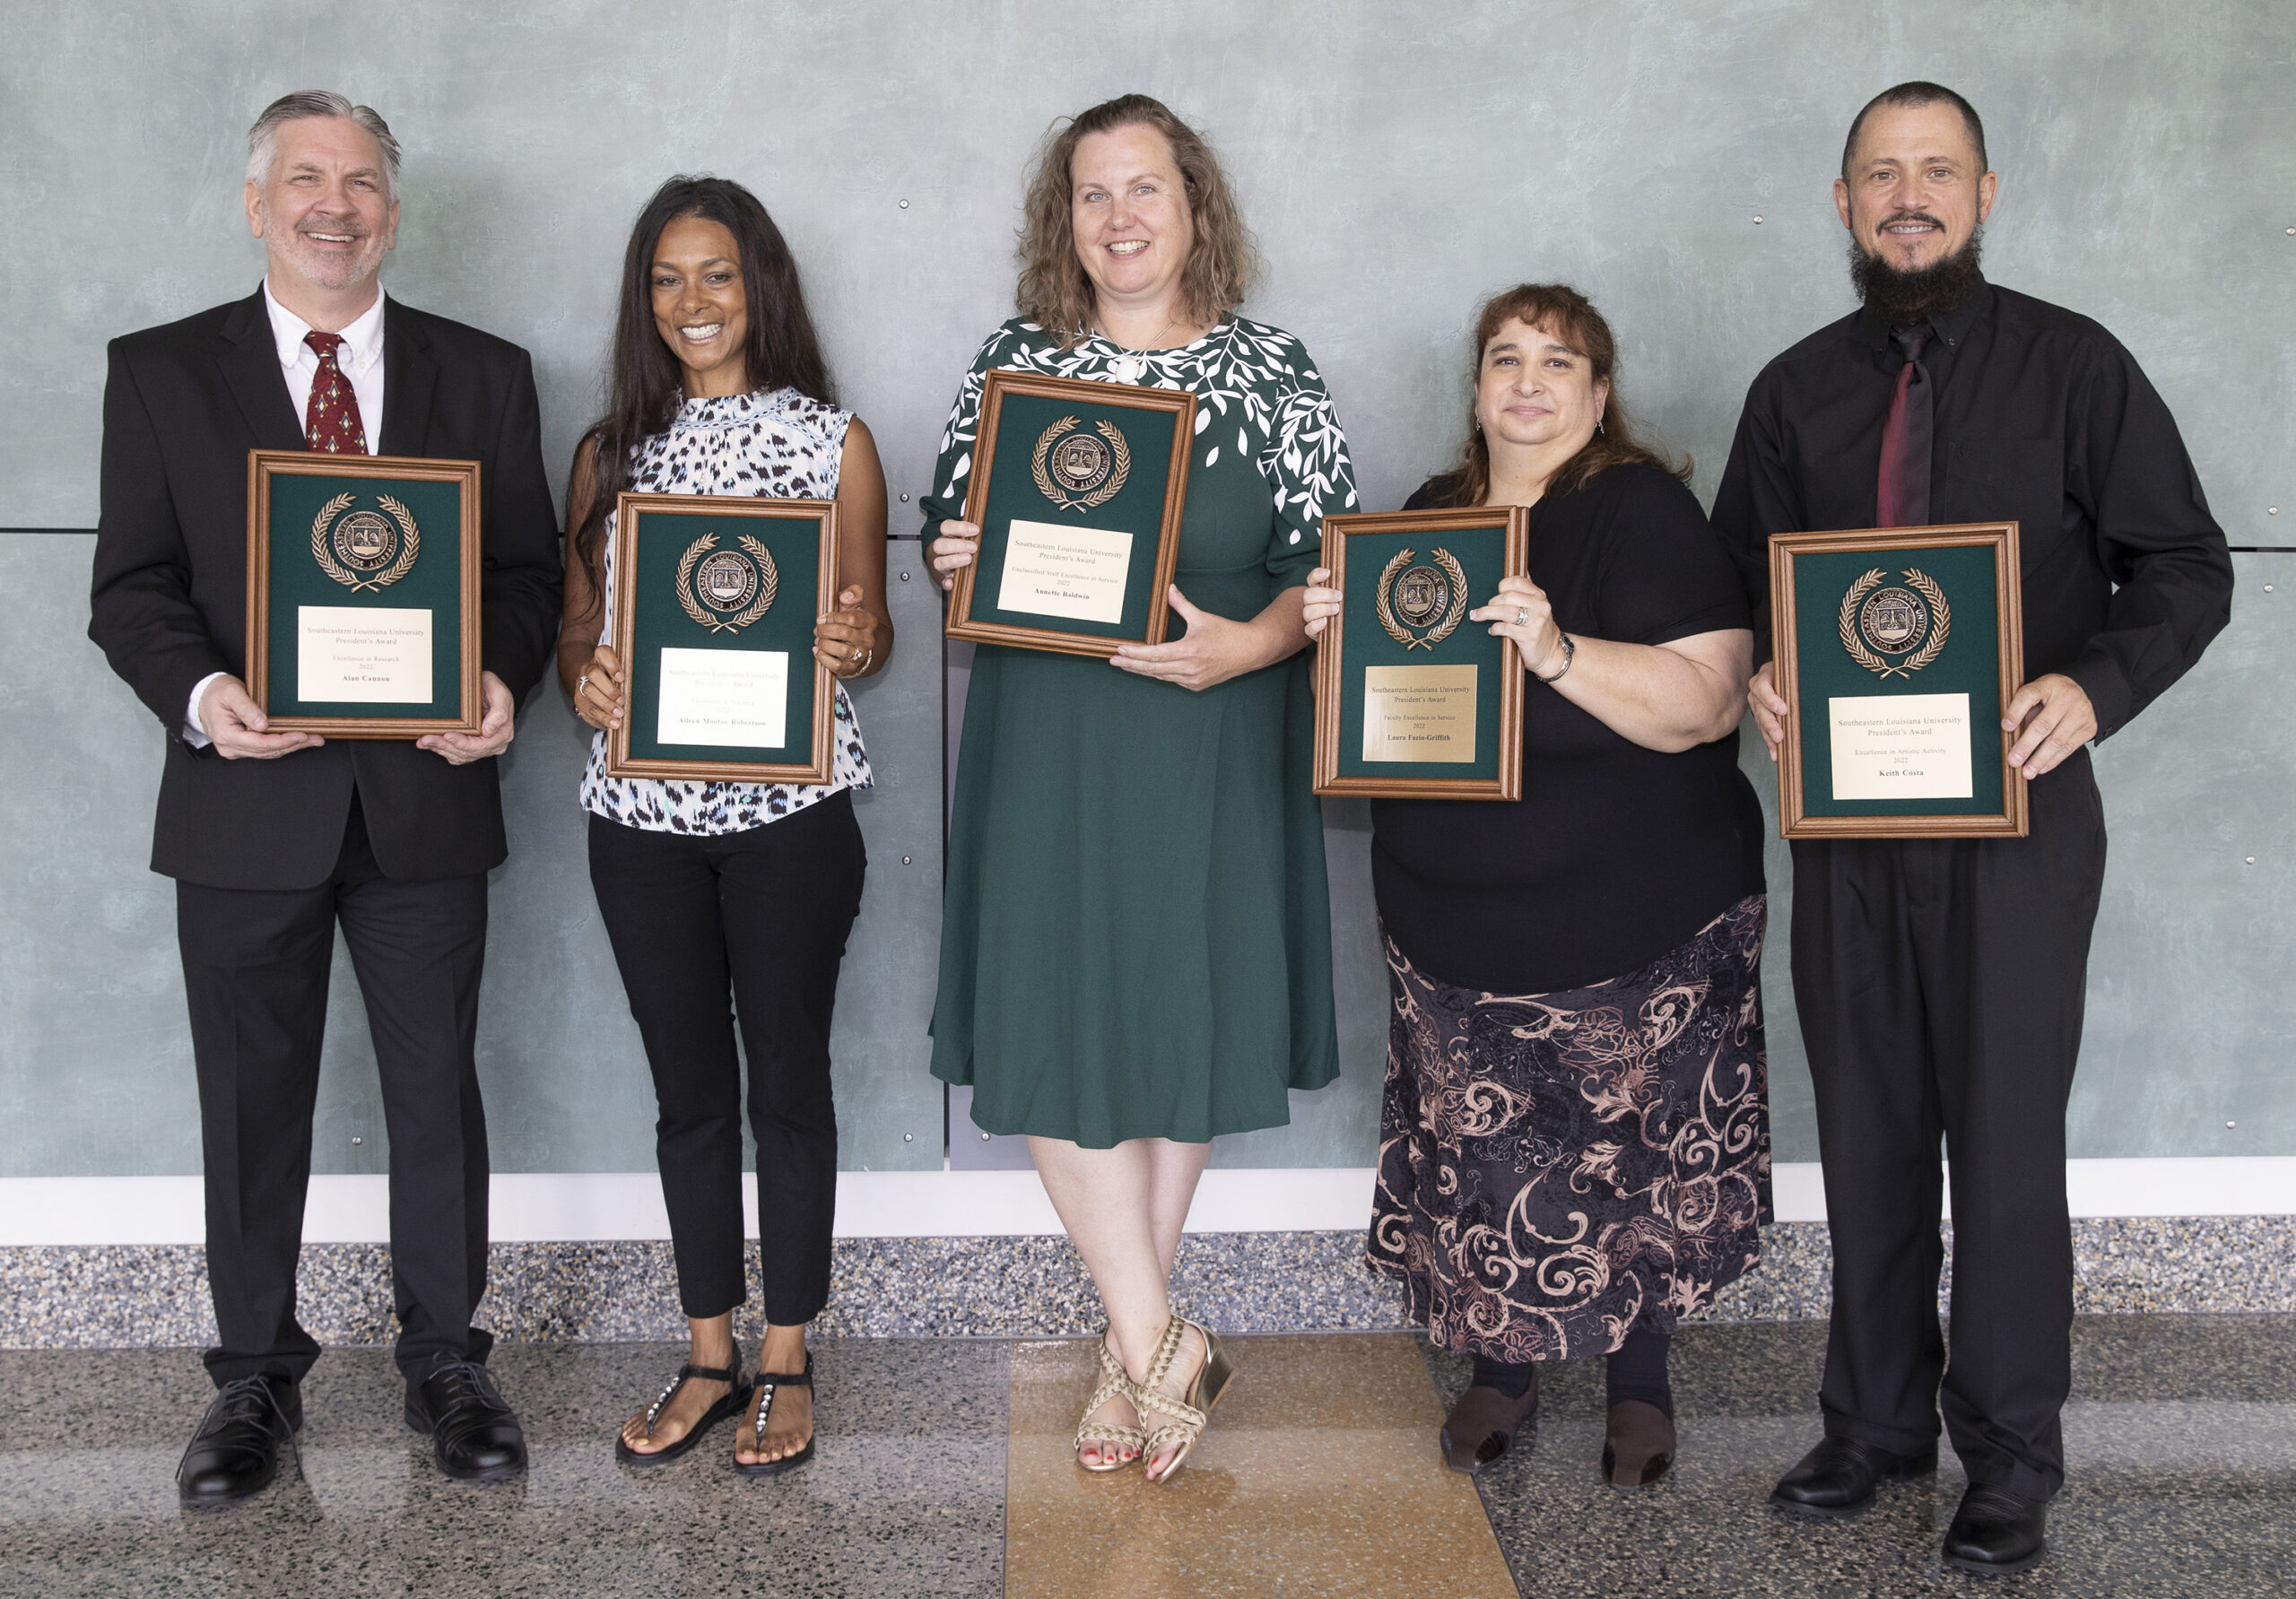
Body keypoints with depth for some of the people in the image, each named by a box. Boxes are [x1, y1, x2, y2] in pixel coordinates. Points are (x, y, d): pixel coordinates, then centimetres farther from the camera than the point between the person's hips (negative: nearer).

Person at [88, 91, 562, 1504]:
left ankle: (447, 1362, 26)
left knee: (440, 1092, 9)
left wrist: (502, 679, -14)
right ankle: (256, 1377, 27)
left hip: (427, 794, 1)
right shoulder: (160, 373, 5)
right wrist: (200, 692, -18)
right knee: (252, 1103, 10)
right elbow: (133, 586, 1)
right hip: (248, 799, 0)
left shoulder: (485, 375, 7)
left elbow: (528, 566, 6)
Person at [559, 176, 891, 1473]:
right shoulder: (611, 449, 10)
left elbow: (870, 634, 4)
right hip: (644, 808, 3)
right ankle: (712, 1356, 25)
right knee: (689, 1088, 11)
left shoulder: (831, 438, 3)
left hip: (790, 809, -3)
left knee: (789, 1079, 6)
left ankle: (789, 1363, 20)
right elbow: (577, 622, 11)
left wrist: (856, 641, -19)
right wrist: (584, 675, -12)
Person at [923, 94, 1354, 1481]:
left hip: (1213, 752, -1)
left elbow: (1331, 566, 0)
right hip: (1047, 750, 2)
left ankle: (1135, 1342, 24)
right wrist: (954, 560, -10)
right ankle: (1163, 1345, 12)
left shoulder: (1273, 373, 2)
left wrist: (1243, 646, -18)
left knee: (1185, 1017, 6)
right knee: (1057, 1022, -2)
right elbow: (949, 526, 14)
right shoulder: (1013, 363, 7)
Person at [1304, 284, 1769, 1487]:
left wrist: (1555, 650, -31)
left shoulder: (1645, 512, -8)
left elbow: (1705, 701, -19)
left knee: (1631, 1150, 5)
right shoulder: (1429, 518, 10)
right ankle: (1501, 1365, 28)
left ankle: (1640, 1381, 26)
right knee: (1477, 1151, 7)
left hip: (1633, 925, -4)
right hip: (1454, 923, 4)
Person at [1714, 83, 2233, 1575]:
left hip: (2016, 811, -3)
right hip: (1841, 813, 3)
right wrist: (1757, 678, -7)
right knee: (1868, 1133, 11)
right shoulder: (1796, 390, 9)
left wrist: (2096, 687, -19)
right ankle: (1878, 1420, 27)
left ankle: (2012, 1458, 18)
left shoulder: (2074, 367, -1)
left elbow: (2187, 568, -1)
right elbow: (1738, 582, 14)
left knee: (2007, 1141, 2)